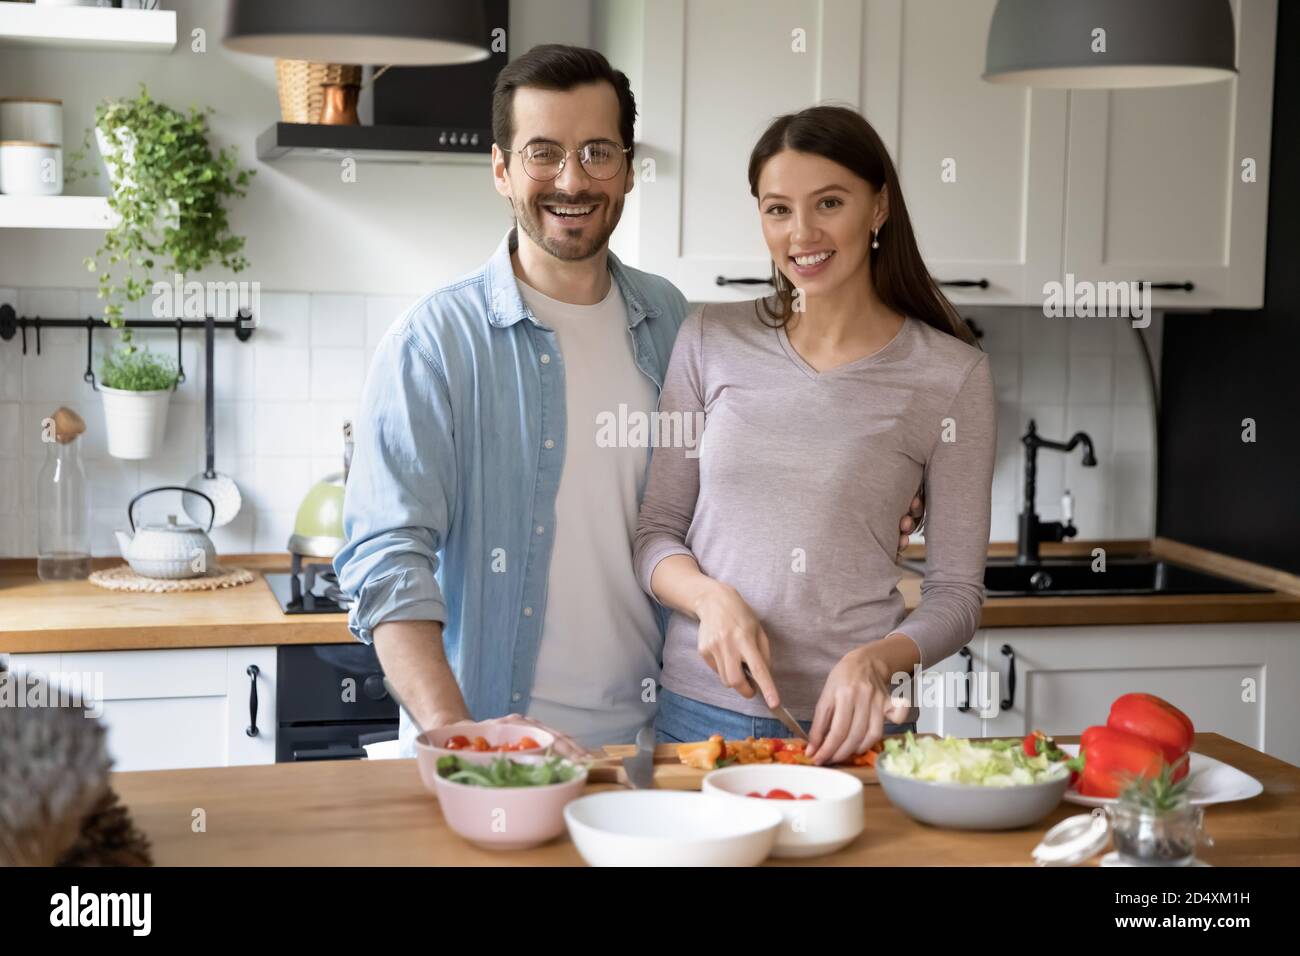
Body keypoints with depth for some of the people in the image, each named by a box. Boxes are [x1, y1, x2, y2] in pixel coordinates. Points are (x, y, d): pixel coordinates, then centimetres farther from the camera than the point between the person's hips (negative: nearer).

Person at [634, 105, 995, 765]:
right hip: (699, 710, 2)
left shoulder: (952, 375, -4)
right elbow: (655, 531, 6)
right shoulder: (712, 340, 2)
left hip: (849, 720, -2)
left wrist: (877, 659, -19)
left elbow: (955, 595, -1)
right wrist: (712, 598, -14)